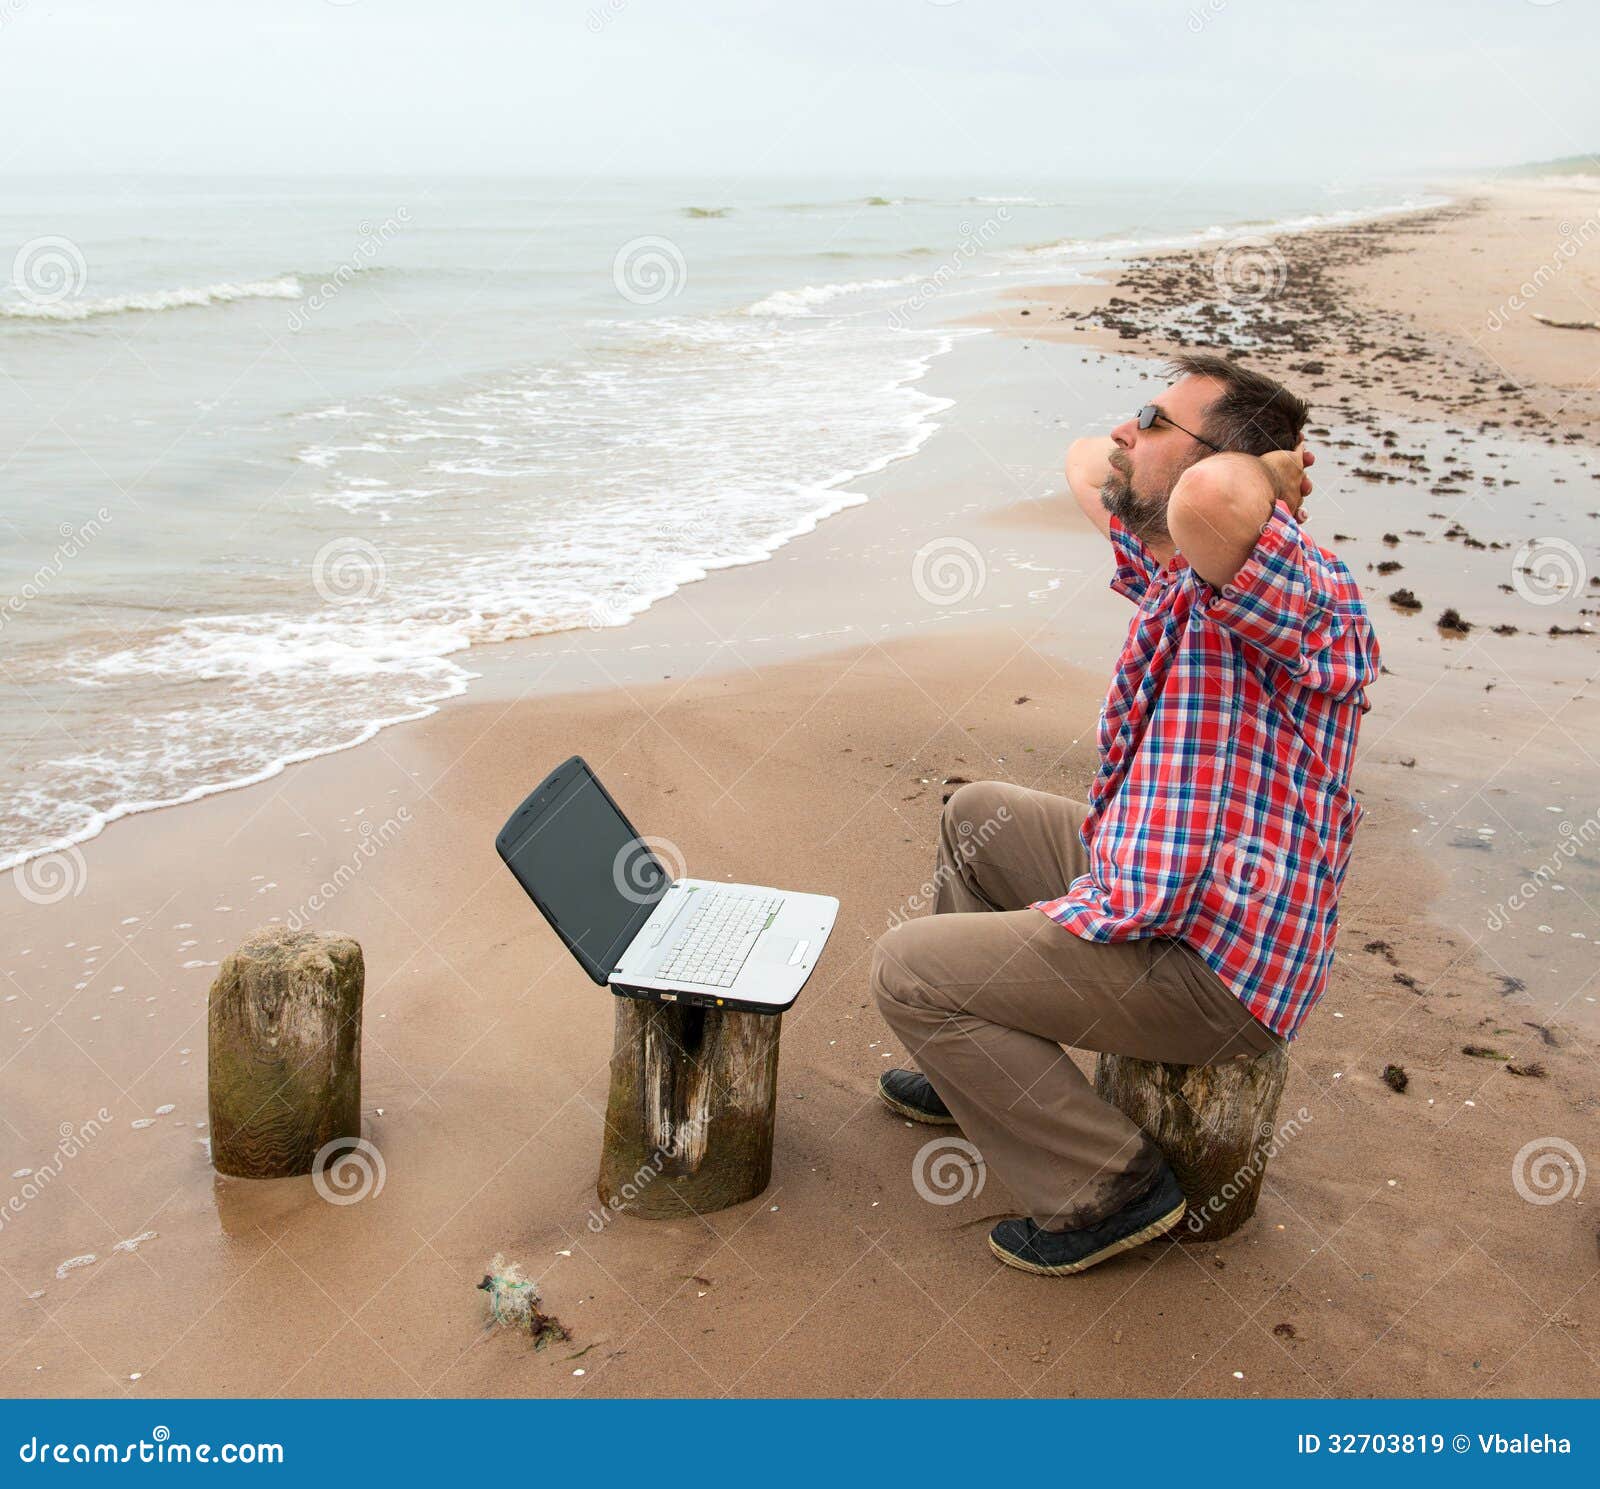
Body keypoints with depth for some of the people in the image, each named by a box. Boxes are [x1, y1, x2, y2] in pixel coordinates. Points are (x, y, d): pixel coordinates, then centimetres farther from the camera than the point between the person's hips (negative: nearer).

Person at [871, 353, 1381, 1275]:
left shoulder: (1304, 594, -23)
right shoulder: (1175, 567, 8)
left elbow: (1215, 499, -48)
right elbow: (1087, 462, 25)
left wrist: (1268, 470, -23)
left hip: (1212, 964, -10)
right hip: (1150, 886, 10)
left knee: (908, 966, -8)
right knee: (978, 816, 26)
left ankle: (1110, 1189, 1)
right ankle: (987, 1069, 37)